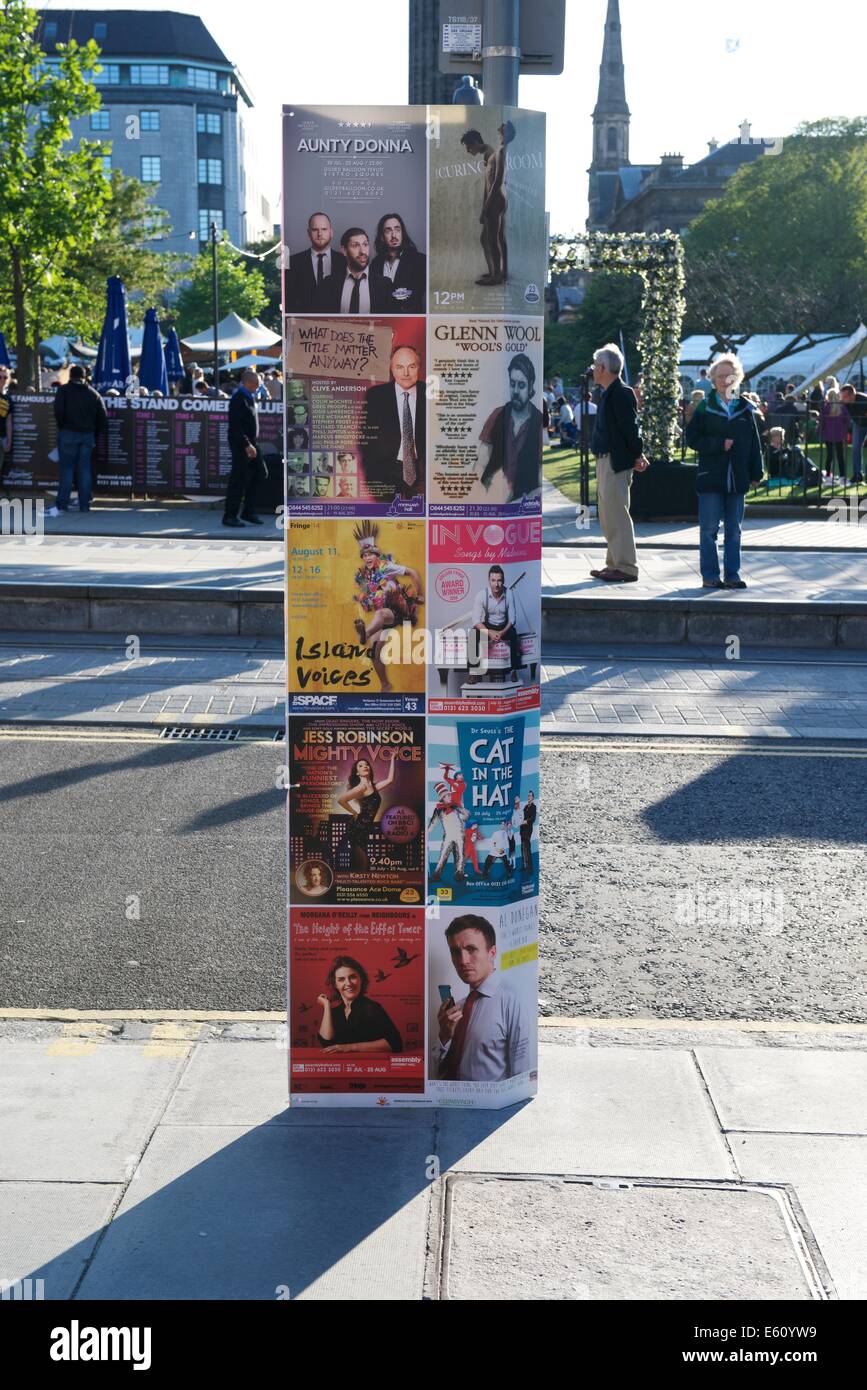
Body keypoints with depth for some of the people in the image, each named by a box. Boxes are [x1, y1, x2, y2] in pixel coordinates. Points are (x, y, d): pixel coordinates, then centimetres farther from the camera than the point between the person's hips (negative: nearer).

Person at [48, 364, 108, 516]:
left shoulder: (63, 390, 0)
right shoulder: (93, 394, 11)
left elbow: (58, 412, -10)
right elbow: (103, 418, 7)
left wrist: (62, 427, 4)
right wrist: (94, 433, 14)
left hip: (68, 433, -3)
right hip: (88, 435, 3)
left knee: (67, 469, -4)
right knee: (84, 469, 7)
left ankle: (61, 506, -10)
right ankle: (84, 505, 8)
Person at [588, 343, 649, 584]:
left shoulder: (621, 393, -15)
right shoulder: (609, 393, 16)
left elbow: (630, 427, -18)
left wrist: (637, 455, -14)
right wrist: (636, 455, 14)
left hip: (616, 462, -11)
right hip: (605, 460, 11)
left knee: (616, 514, -9)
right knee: (607, 515, 15)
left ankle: (626, 568, -6)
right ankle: (614, 564, 22)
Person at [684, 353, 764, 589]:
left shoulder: (745, 408, 9)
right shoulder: (705, 408, 1)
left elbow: (754, 443, 10)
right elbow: (692, 438, -3)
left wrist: (756, 472, 5)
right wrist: (719, 445, -14)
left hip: (737, 479, 3)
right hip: (711, 478, -3)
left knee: (734, 529, 8)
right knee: (709, 529, -2)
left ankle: (732, 575, 14)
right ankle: (710, 576, 4)